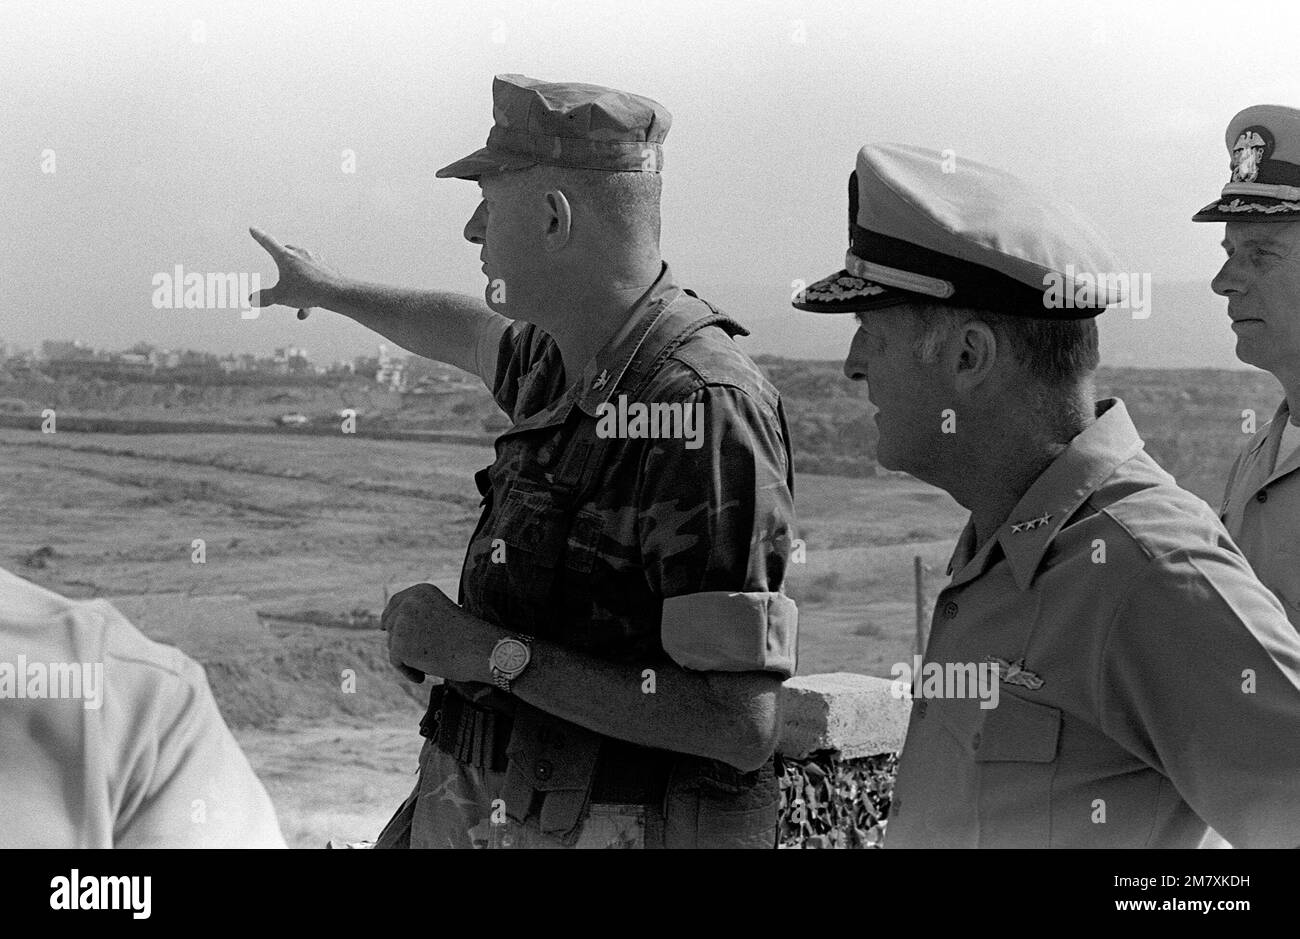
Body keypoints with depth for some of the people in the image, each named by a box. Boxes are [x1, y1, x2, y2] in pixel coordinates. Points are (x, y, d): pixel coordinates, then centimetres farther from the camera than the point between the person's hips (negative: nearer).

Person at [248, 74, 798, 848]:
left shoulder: (706, 410, -23)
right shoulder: (568, 363, 4)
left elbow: (741, 724, -26)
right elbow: (475, 335, 30)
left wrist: (495, 653, -22)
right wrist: (329, 290, 45)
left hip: (621, 823, -8)